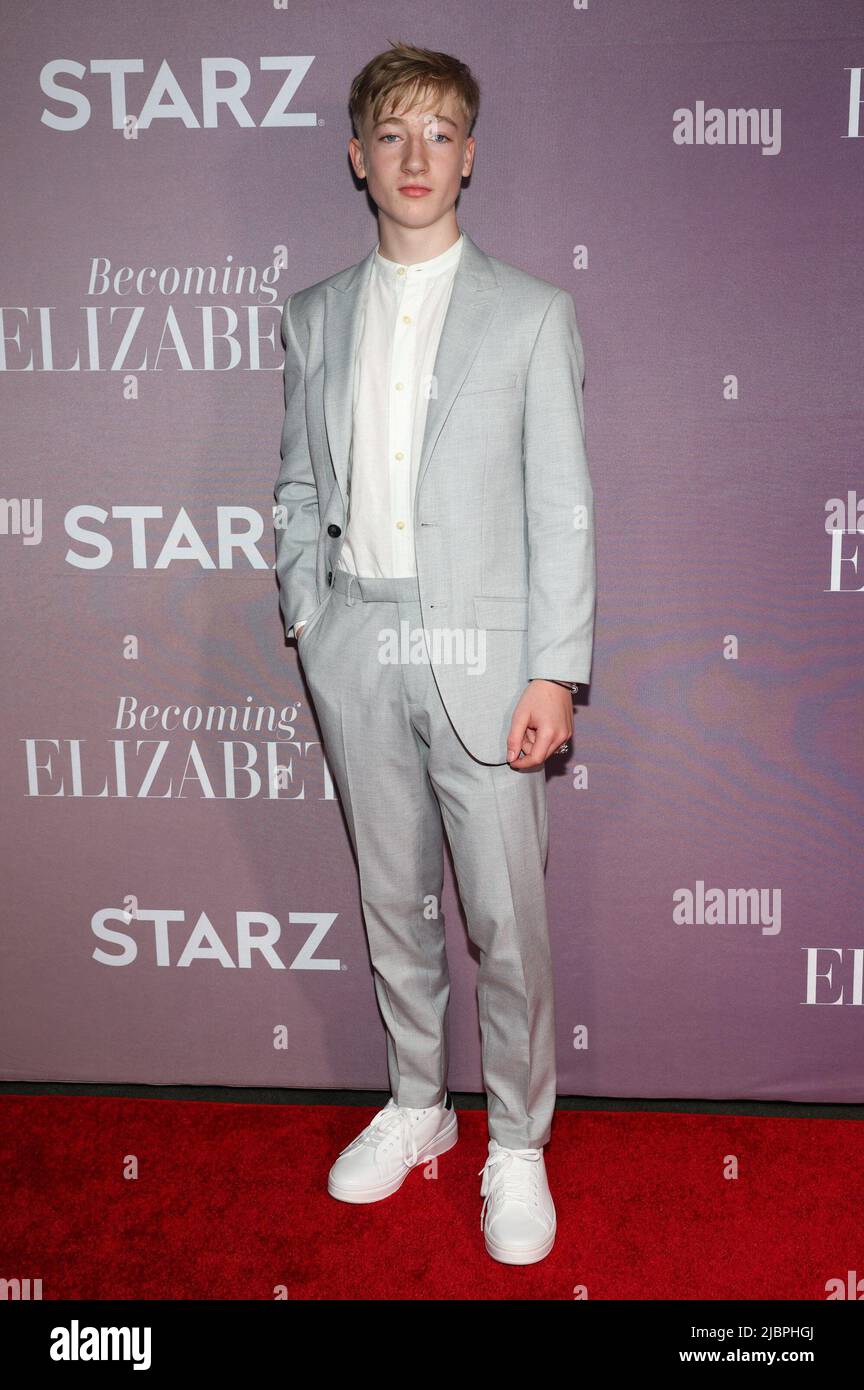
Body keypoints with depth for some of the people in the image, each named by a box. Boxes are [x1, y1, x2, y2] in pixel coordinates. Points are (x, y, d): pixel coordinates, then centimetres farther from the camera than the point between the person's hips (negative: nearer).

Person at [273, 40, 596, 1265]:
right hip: (356, 654, 4)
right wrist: (306, 615, 2)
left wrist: (554, 672, -10)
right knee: (391, 900, 15)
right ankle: (417, 1104, 35)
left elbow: (563, 509, -5)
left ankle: (518, 1143, 23)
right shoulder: (315, 317, 10)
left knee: (508, 919, 2)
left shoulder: (533, 315, -1)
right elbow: (300, 487, 14)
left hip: (482, 650, -3)